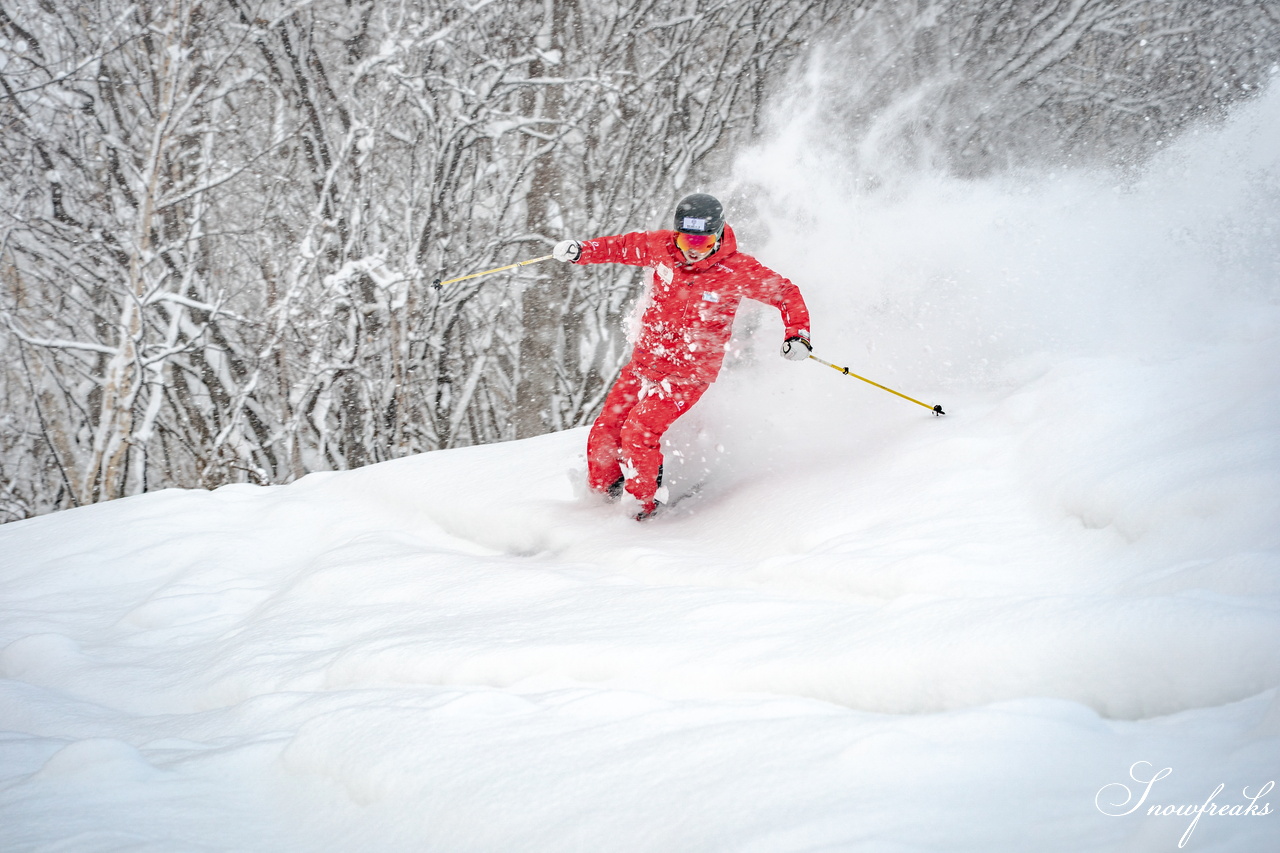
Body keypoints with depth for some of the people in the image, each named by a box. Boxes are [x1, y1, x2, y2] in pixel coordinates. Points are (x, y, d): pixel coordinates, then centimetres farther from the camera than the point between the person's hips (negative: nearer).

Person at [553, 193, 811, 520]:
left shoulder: (737, 271, -17)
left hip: (691, 370, -5)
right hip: (646, 358, 5)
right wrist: (581, 251, -1)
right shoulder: (661, 247, -8)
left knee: (639, 432, -21)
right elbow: (623, 246, 11)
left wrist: (797, 333, -19)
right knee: (605, 433, 0)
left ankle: (642, 503, -1)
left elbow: (786, 293, -6)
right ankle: (602, 492, 25)